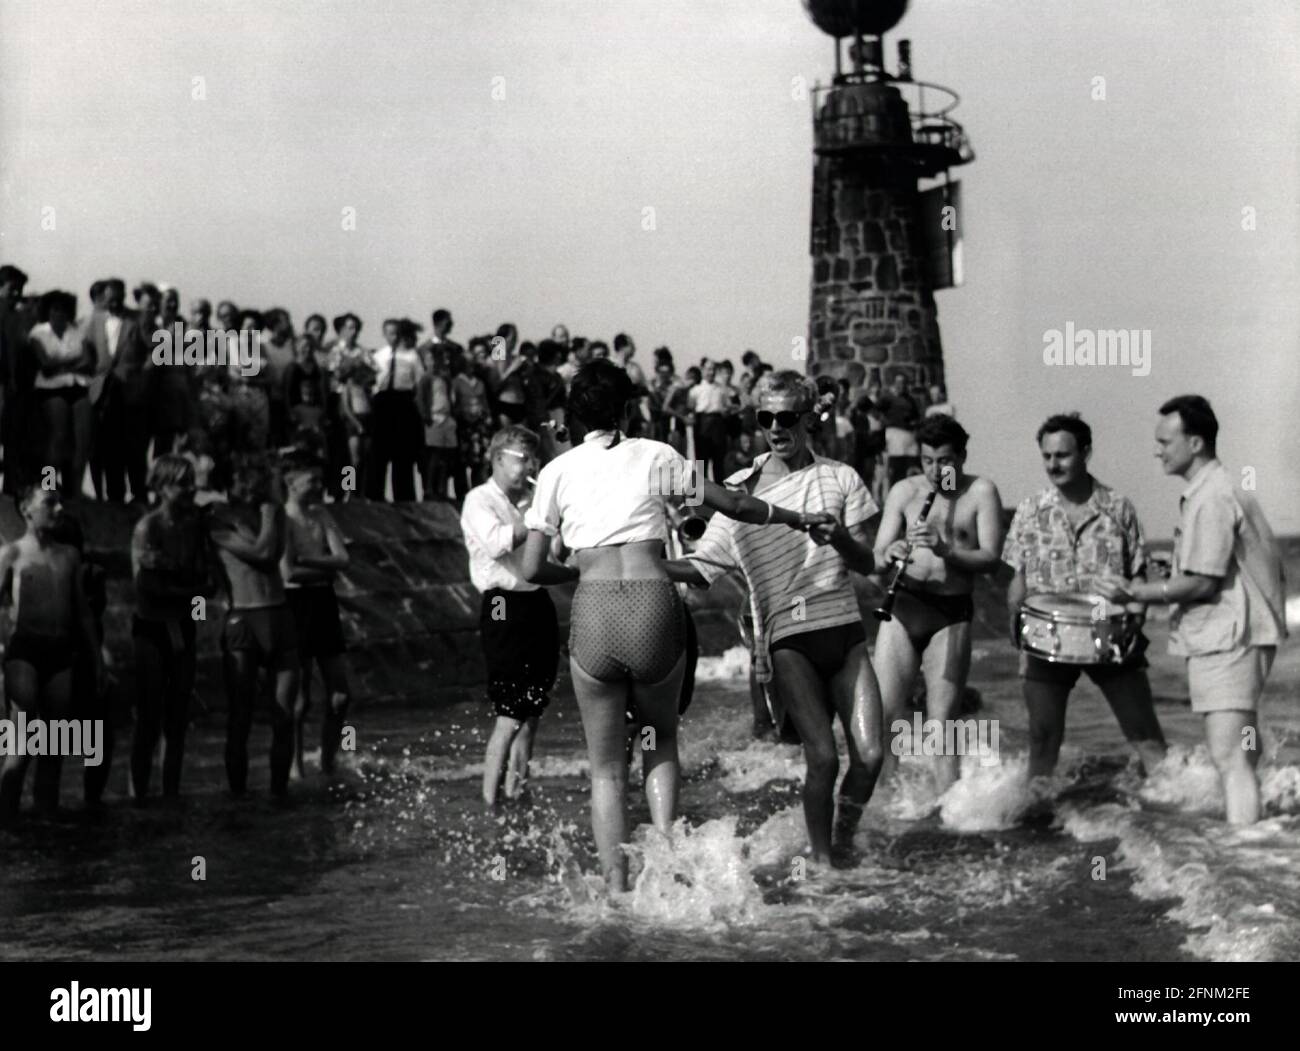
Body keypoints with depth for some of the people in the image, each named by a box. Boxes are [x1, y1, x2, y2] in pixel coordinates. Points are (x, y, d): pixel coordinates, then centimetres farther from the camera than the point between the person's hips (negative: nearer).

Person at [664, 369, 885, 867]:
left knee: (870, 755, -9)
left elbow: (867, 563, 6)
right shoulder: (741, 492, 6)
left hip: (844, 628, 2)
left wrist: (840, 538, -15)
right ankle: (820, 860, 2)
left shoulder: (840, 478, 9)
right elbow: (702, 568, 5)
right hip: (789, 638, -2)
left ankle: (844, 838, 18)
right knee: (823, 758, -15)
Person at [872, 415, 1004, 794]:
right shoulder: (904, 491, 8)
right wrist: (890, 555, -19)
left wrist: (945, 550, -24)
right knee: (884, 712, -2)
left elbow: (992, 559, -8)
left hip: (951, 614, -2)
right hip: (903, 607, 2)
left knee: (942, 721, -3)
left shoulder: (980, 492, 1)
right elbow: (876, 558, 5)